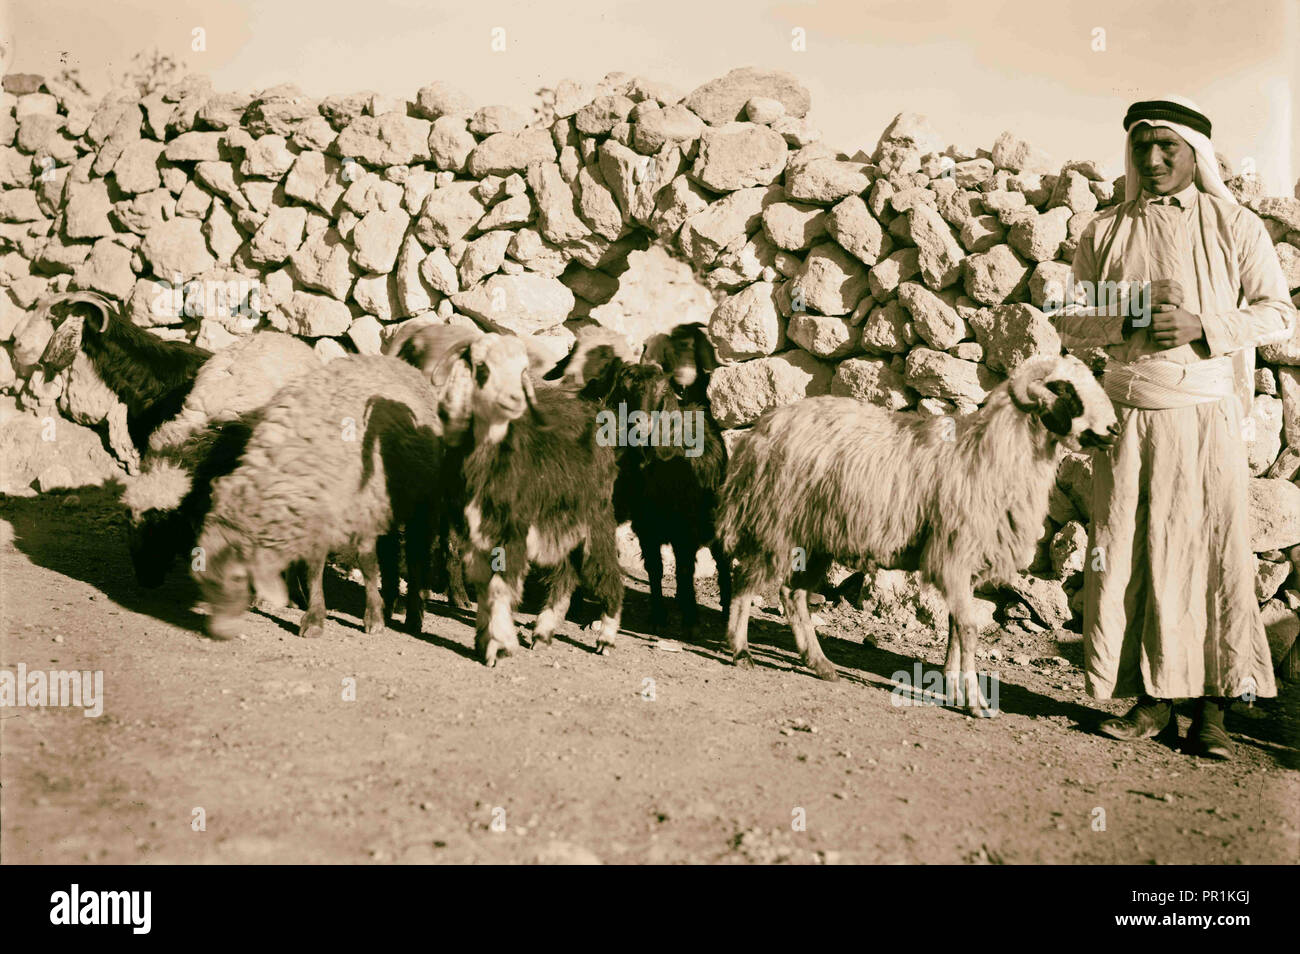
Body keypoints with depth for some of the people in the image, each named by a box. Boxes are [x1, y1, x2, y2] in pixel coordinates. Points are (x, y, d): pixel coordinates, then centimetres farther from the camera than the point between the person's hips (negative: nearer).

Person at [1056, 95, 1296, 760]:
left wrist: (1201, 324, -12)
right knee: (1124, 553, -1)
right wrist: (1126, 319, -8)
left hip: (1205, 414, -2)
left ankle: (1211, 708, 4)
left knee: (1209, 551, -3)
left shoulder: (1235, 226, 6)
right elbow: (1071, 322, 13)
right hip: (1125, 413, 2)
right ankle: (1149, 699, 9)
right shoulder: (1104, 232, 13)